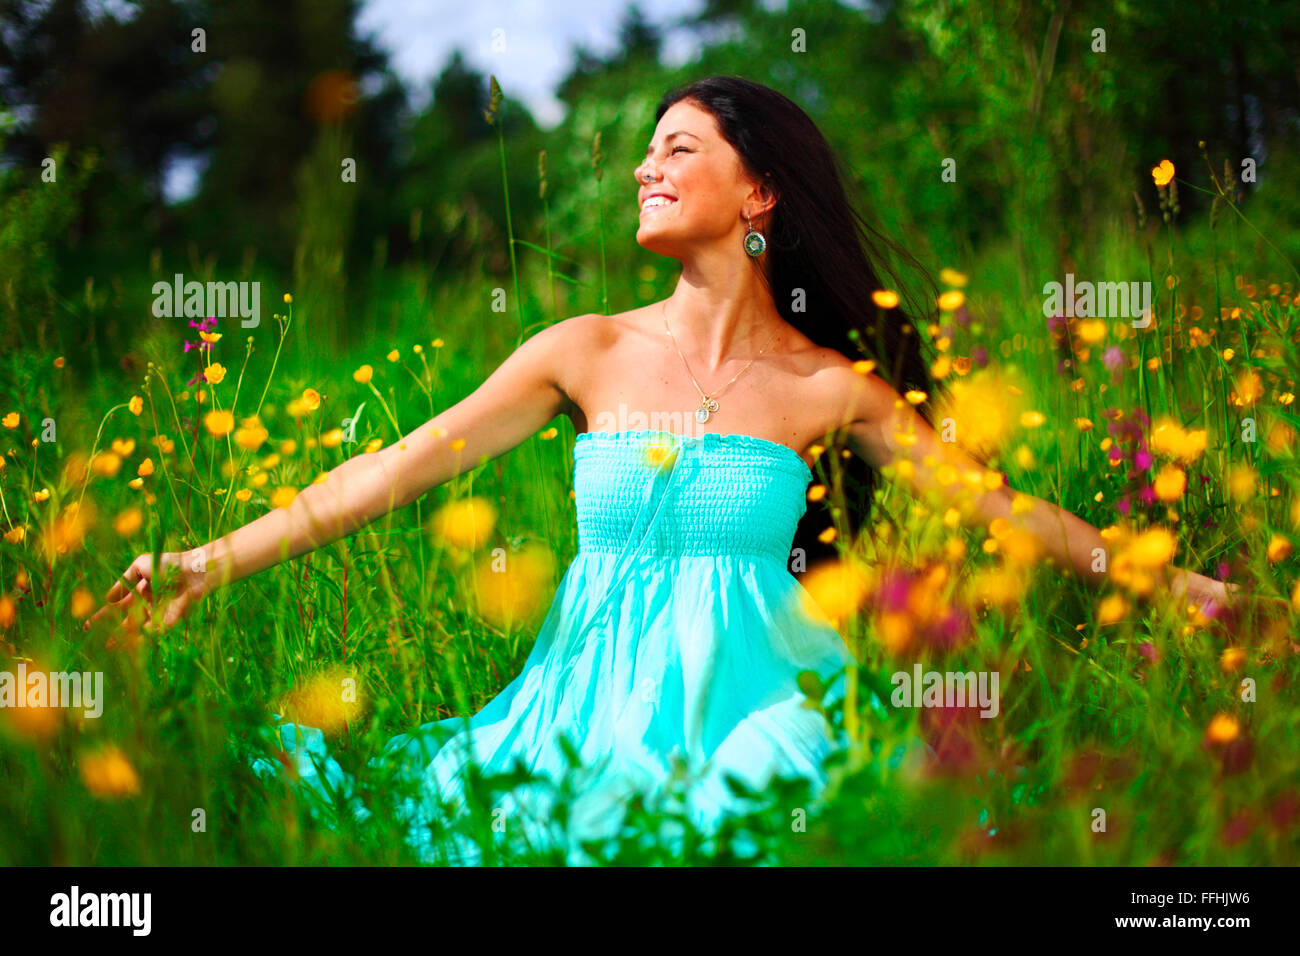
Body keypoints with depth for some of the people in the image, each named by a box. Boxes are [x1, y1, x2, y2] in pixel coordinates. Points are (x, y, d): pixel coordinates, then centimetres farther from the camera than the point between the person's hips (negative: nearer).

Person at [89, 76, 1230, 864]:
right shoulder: (590, 353, 6)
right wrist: (215, 561, -2)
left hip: (744, 707, -1)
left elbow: (1001, 508, 10)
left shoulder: (829, 387, 4)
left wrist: (1170, 580, 6)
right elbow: (397, 469, 3)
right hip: (591, 706, 1)